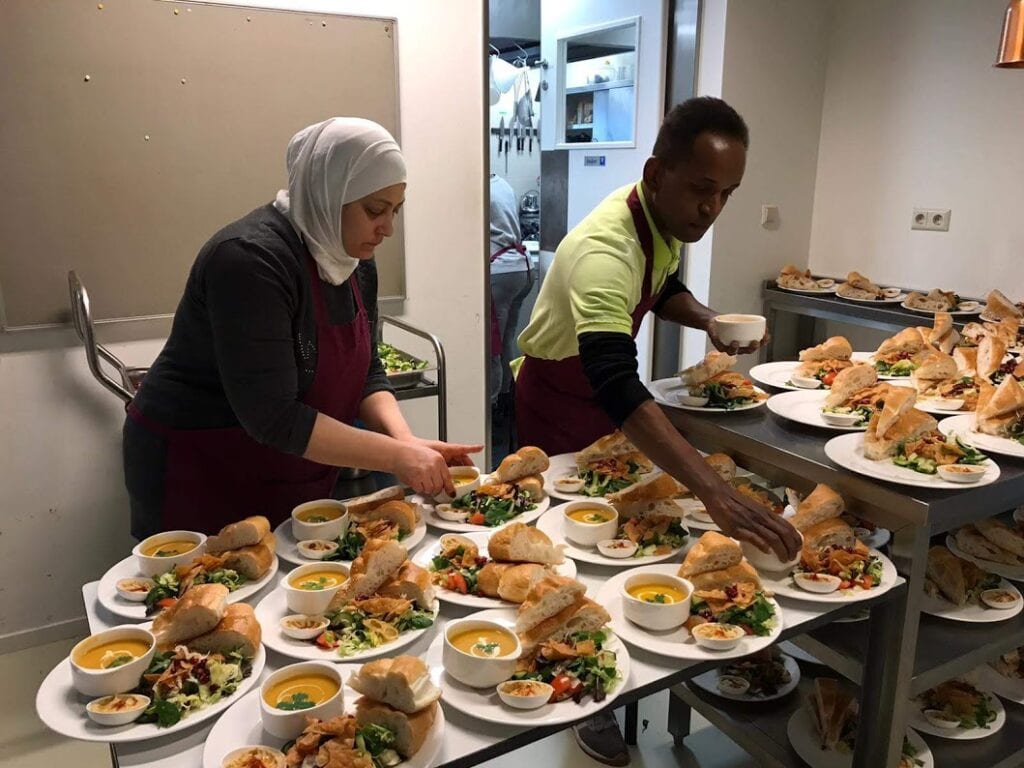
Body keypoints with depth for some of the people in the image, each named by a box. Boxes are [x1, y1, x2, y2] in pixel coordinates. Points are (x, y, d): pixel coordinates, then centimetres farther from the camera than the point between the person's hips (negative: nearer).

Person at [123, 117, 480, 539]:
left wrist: (406, 440, -16)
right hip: (199, 478, -7)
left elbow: (367, 372, 1)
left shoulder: (357, 260, -1)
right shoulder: (251, 259, -26)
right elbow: (273, 417, -30)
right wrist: (395, 456, -28)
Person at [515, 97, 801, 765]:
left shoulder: (668, 220, -9)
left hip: (607, 394, 8)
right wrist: (717, 492, -59)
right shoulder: (605, 251, -38)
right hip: (557, 409, -8)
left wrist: (709, 322, -9)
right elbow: (620, 389, -51)